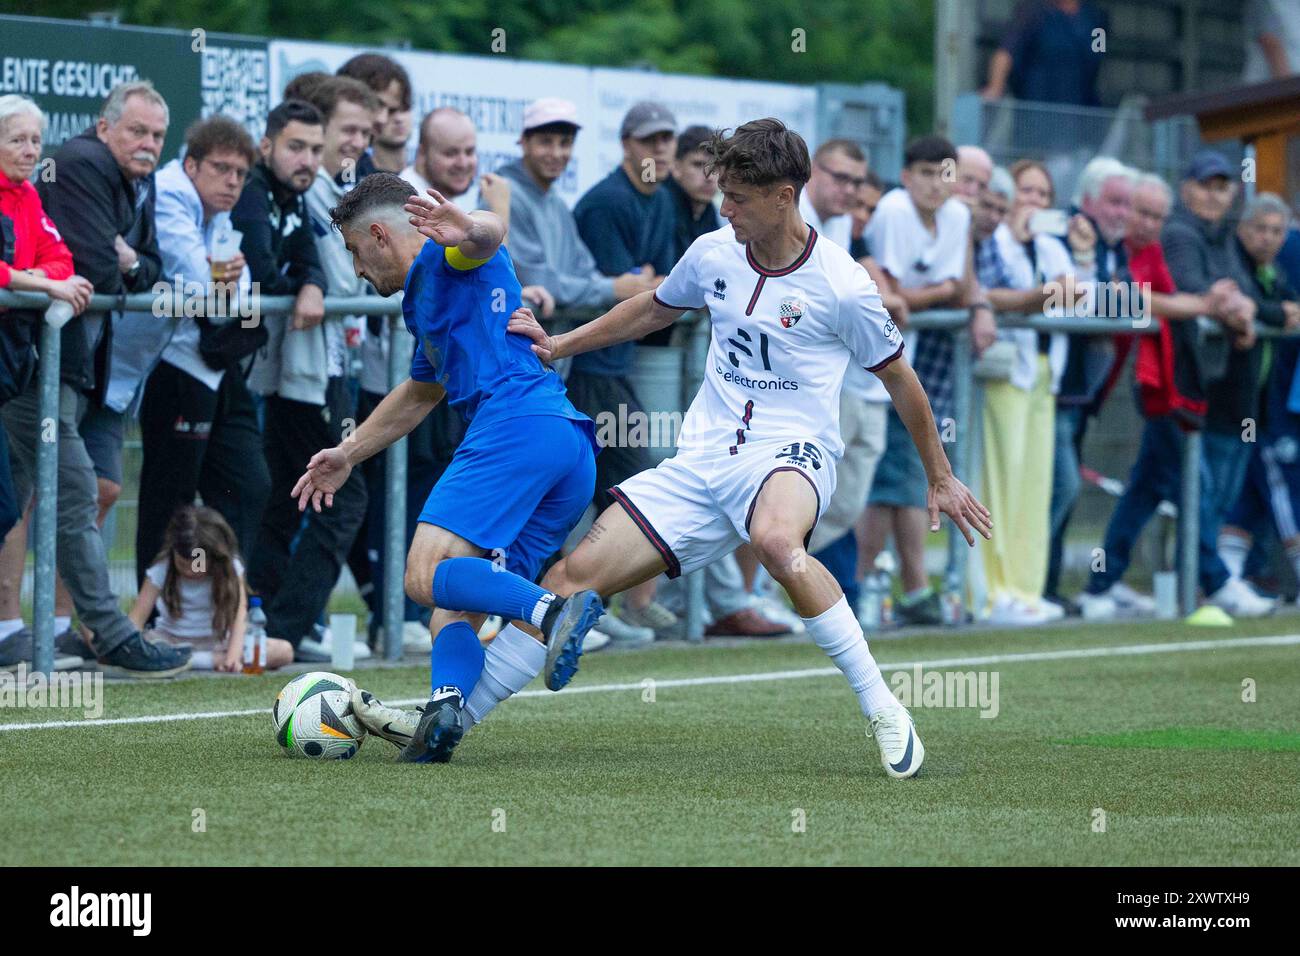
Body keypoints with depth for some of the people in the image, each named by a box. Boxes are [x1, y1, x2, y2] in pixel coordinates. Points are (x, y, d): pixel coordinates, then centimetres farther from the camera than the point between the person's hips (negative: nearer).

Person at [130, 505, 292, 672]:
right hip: (172, 638, -1)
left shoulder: (229, 569, -11)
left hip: (218, 640, 1)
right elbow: (137, 619, -17)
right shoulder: (161, 569, -12)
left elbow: (239, 615, -20)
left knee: (284, 651, -22)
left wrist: (233, 656, -37)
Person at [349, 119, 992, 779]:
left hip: (790, 451, -5)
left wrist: (941, 481, 11)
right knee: (576, 574, -8)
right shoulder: (713, 253, 5)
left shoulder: (842, 286, -9)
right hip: (702, 459, 5)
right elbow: (654, 309, 26)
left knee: (775, 539, -42)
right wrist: (557, 346, 22)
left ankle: (883, 711, -31)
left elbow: (897, 377, 4)